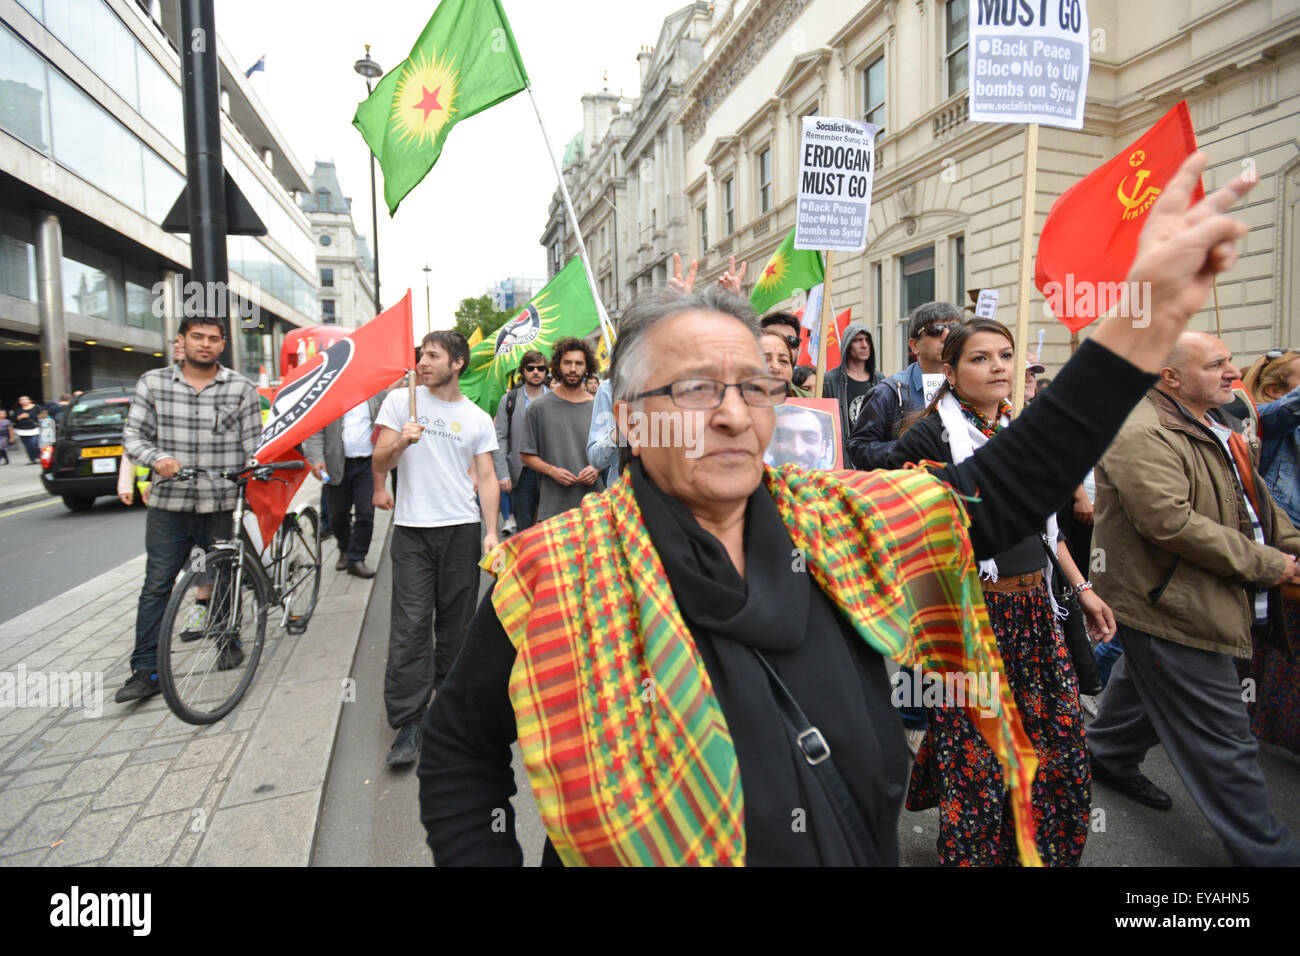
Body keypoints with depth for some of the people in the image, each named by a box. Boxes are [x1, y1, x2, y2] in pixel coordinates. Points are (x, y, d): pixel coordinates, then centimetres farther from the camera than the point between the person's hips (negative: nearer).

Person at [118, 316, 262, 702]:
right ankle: (145, 670, 9)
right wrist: (157, 459, -17)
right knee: (156, 586, 2)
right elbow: (133, 434, 4)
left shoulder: (241, 388, 1)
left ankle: (229, 643, 33)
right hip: (169, 502, 1)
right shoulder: (153, 382, 4)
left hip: (222, 505, -1)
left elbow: (254, 447, 1)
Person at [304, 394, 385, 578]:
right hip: (338, 465, 0)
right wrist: (316, 459, -16)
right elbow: (315, 431, -3)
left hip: (368, 464, 0)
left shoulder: (376, 392, 8)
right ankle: (344, 550, 35)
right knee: (338, 516, 9)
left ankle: (356, 559, 9)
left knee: (366, 513, -4)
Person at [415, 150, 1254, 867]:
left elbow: (1008, 484, -7)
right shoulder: (554, 576, -19)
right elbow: (459, 750, -7)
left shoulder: (837, 527, -8)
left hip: (868, 846, 4)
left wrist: (1151, 314, -12)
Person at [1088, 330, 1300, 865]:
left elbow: (1255, 500, 21)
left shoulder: (1214, 427, 14)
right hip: (1171, 610, -11)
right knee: (1221, 738, 0)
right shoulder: (1142, 436, -23)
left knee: (1145, 685, 27)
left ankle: (1109, 757, 48)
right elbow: (1171, 523, -30)